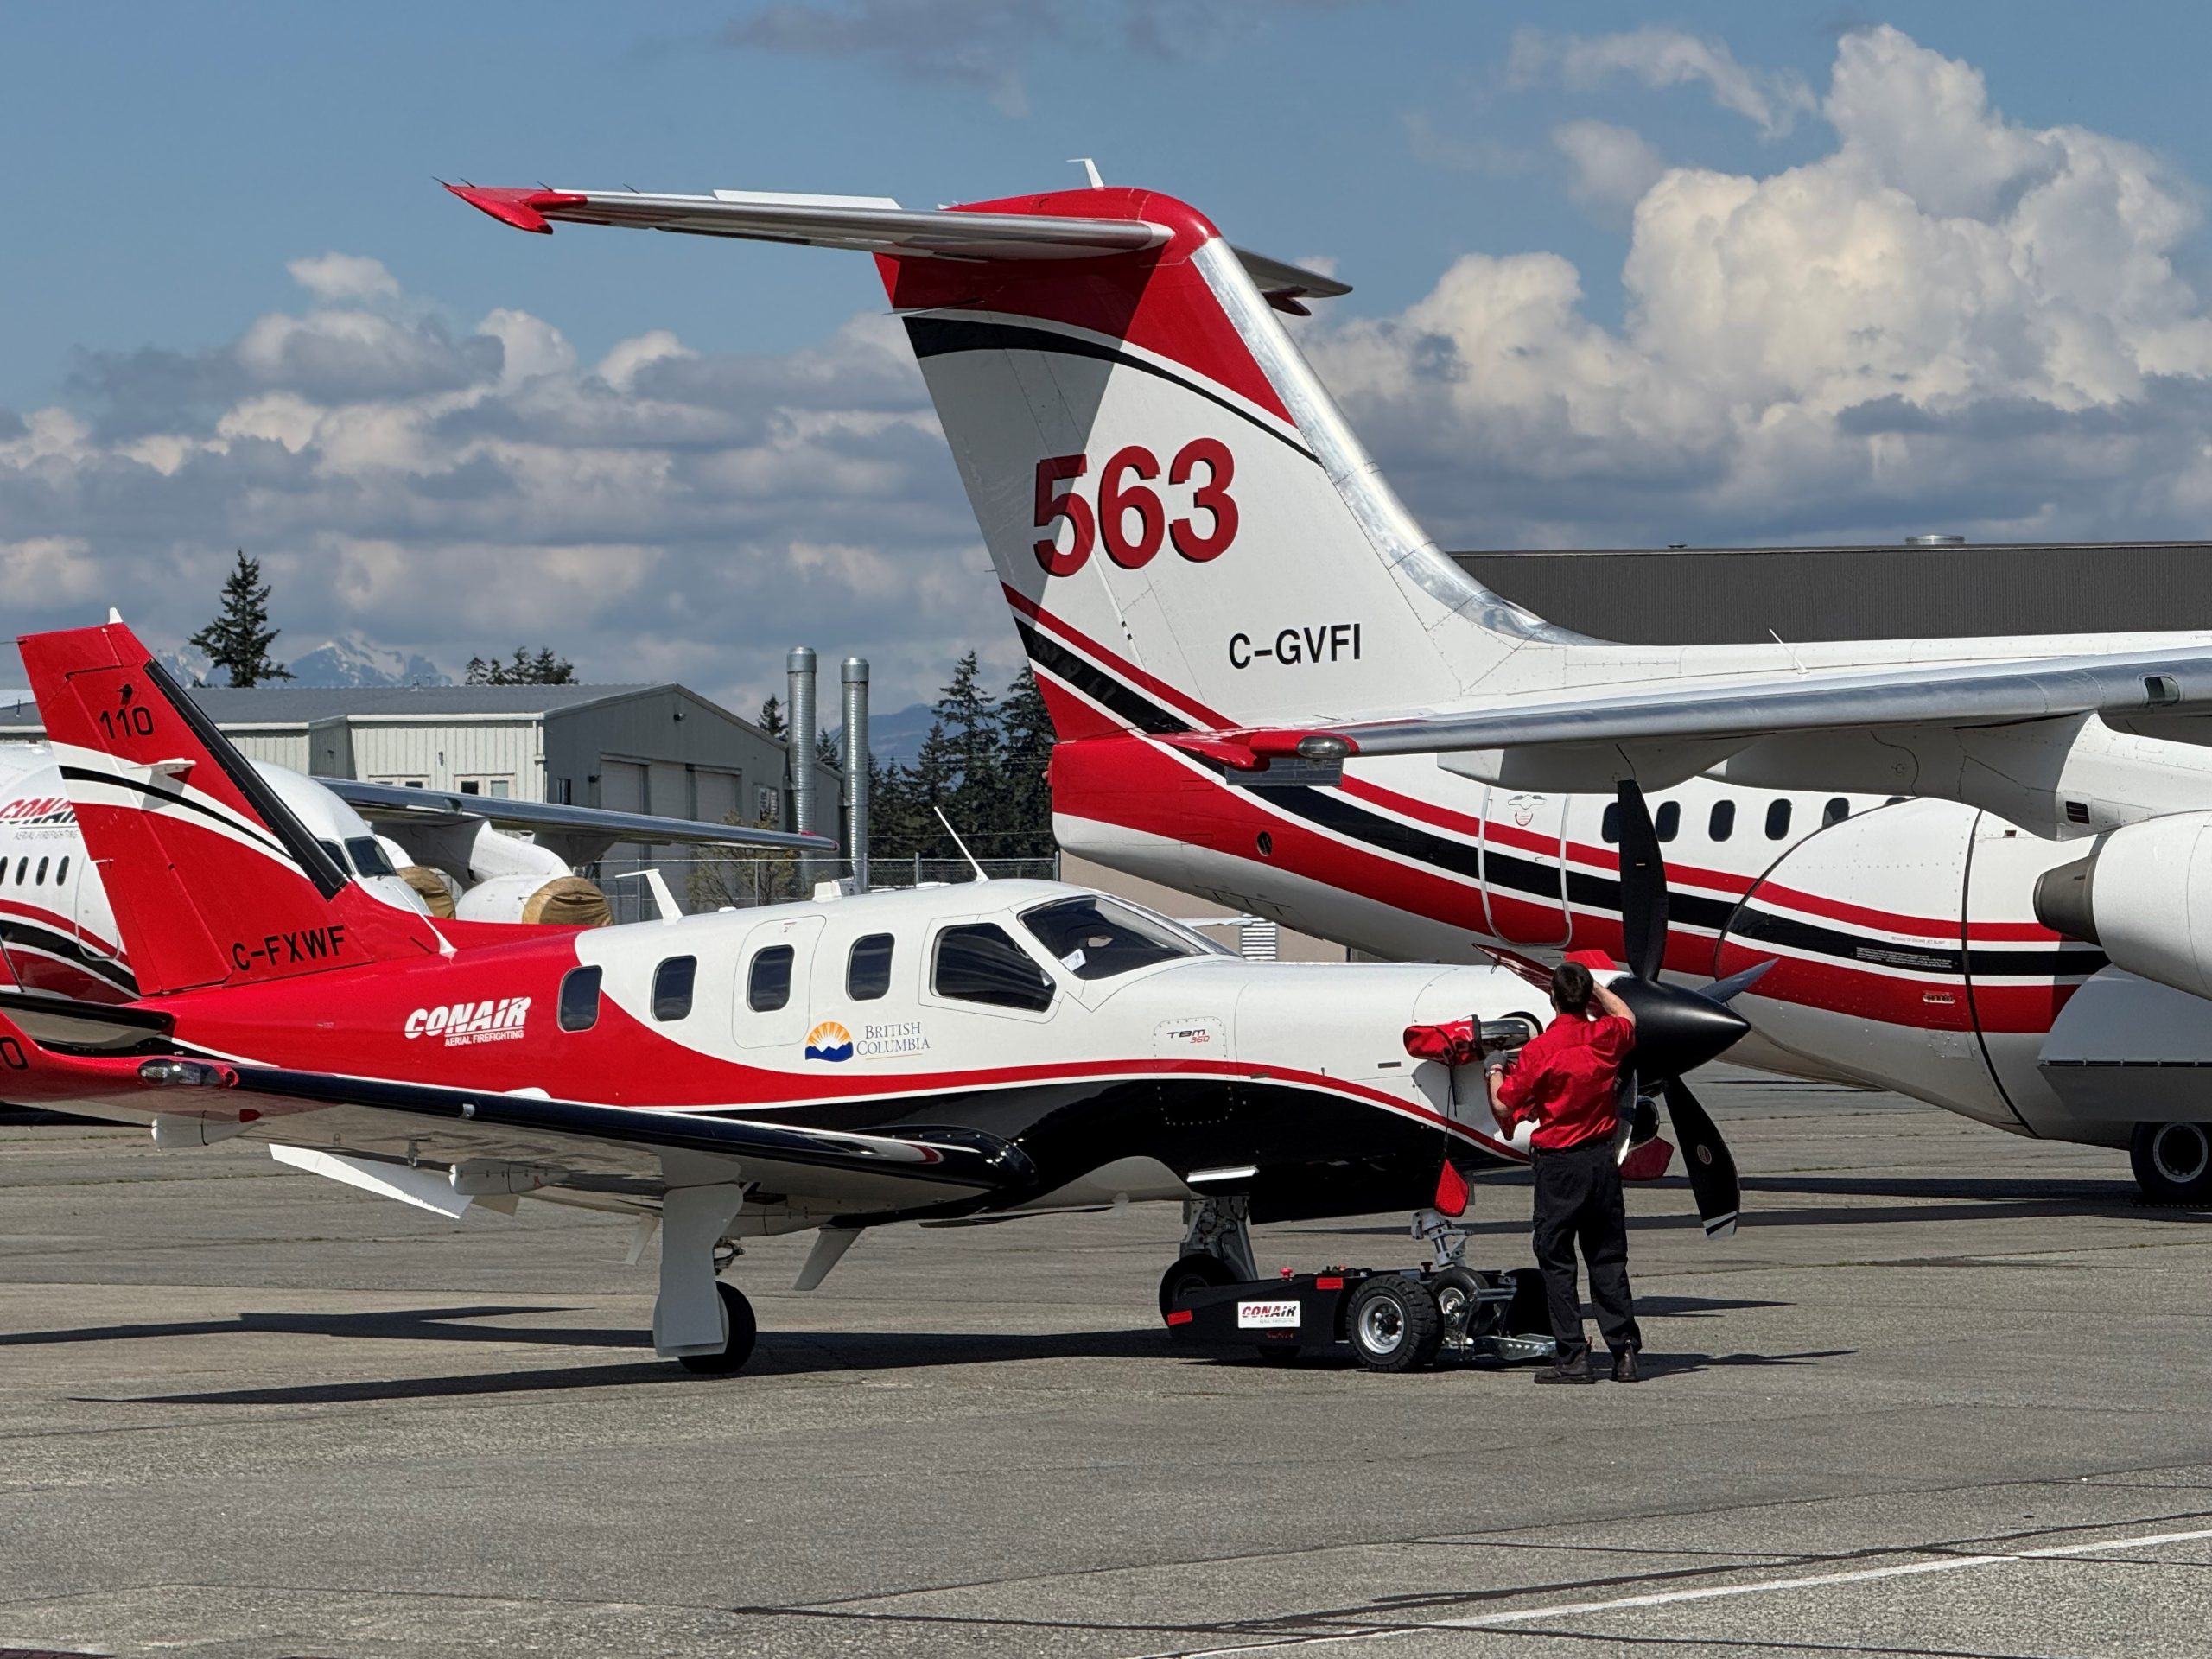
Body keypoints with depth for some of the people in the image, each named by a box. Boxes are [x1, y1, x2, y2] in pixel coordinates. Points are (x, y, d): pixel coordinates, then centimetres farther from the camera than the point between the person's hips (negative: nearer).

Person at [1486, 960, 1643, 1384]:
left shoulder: (1539, 1051, -15)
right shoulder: (1605, 1038, -1)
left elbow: (1503, 1107, -9)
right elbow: (1627, 1018, 25)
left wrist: (1495, 1073, 10)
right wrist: (1595, 986, 31)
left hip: (1558, 1162, -5)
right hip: (1602, 1157, 5)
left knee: (1556, 1260, 2)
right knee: (1608, 1259, 11)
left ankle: (1572, 1355, -3)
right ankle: (1624, 1350, 8)